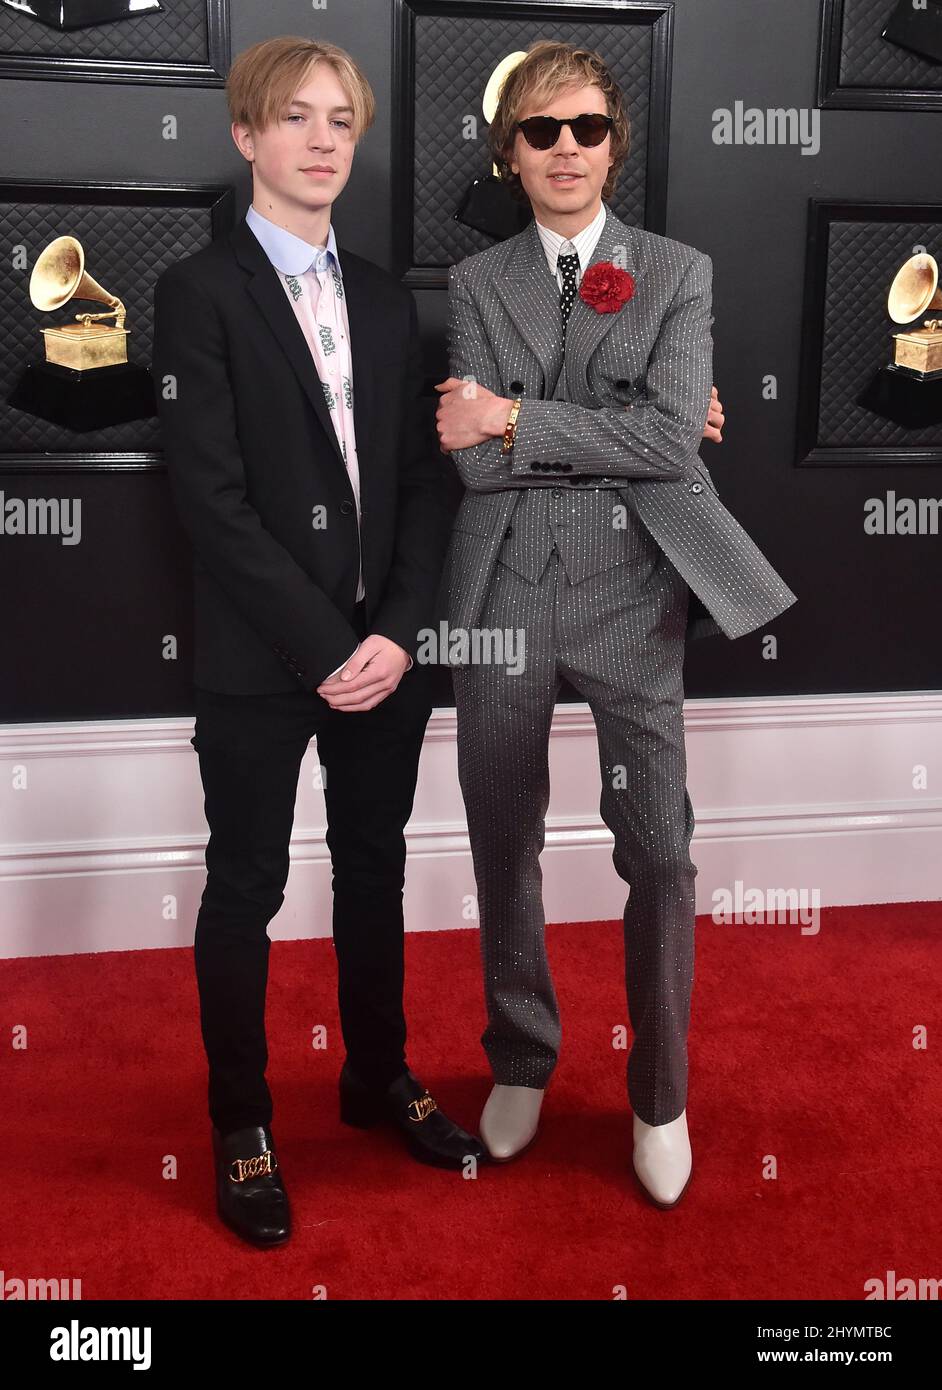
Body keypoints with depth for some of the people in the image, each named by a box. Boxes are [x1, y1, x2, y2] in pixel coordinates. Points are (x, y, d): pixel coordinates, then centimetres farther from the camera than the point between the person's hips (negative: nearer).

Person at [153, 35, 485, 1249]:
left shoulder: (384, 300, 11)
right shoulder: (201, 289, -5)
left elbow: (420, 481, 7)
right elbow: (210, 495, -13)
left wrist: (398, 631, -7)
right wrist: (322, 646, -16)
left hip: (383, 650, 5)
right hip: (260, 661, -5)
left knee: (375, 871, 16)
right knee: (246, 889, 7)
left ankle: (377, 1077, 35)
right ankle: (241, 1124, 23)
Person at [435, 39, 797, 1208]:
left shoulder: (679, 271, 6)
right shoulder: (474, 281, 8)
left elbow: (671, 437, -9)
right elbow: (476, 459, -5)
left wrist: (519, 420, -10)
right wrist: (619, 432, -8)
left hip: (633, 585, -1)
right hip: (504, 587, 2)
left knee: (659, 850, -1)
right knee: (503, 842, 11)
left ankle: (661, 1097, 19)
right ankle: (520, 1061, 32)